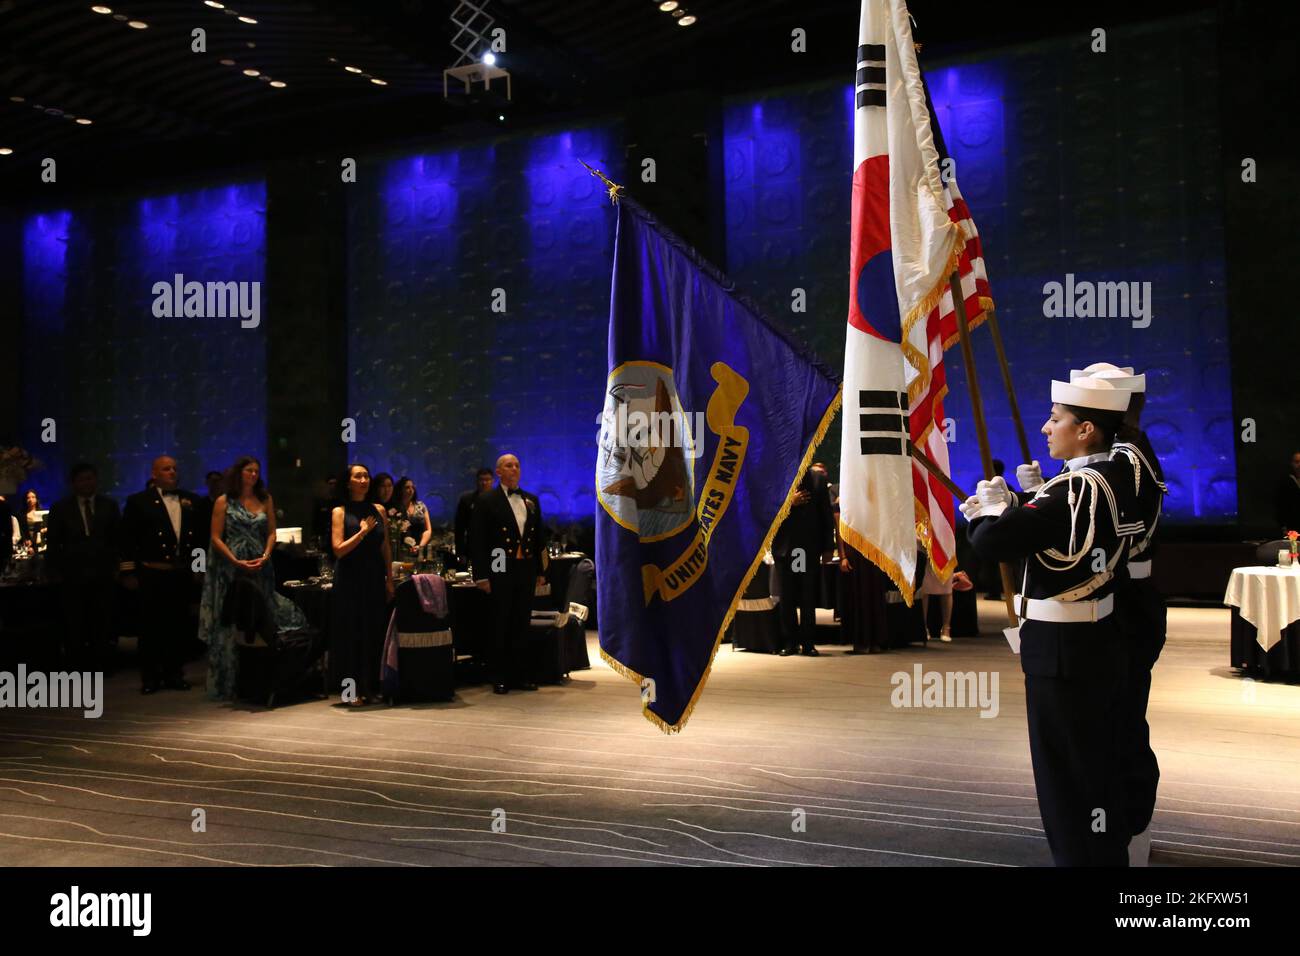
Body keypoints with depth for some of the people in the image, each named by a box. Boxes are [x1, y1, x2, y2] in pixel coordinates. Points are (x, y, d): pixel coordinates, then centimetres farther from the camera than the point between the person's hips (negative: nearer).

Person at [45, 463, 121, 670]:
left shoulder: (109, 505, 8)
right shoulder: (60, 508, 6)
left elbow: (118, 539, 9)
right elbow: (54, 544, 6)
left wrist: (116, 568, 2)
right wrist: (57, 571, -1)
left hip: (103, 575, 1)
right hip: (72, 576, 0)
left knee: (102, 625, 3)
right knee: (74, 627, 4)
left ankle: (100, 666, 11)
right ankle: (77, 669, 11)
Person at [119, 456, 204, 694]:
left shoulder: (190, 501, 11)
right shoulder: (138, 501, 1)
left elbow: (200, 536, 13)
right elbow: (128, 538, -2)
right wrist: (129, 572, -6)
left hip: (182, 573, 3)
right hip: (152, 574, -3)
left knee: (178, 625, 8)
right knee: (151, 626, 2)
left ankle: (174, 674, 17)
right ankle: (150, 677, 11)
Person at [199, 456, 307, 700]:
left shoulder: (265, 500, 12)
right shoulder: (224, 501, 2)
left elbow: (272, 533, 10)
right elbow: (216, 537, -2)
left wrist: (265, 556, -7)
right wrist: (236, 561, -13)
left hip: (260, 568, 3)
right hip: (229, 568, -3)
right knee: (229, 624, -2)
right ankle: (227, 685, 5)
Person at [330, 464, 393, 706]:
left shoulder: (378, 510, 8)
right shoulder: (340, 512, -2)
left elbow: (386, 547, 10)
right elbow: (338, 549, -10)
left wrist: (389, 580, 6)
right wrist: (363, 532, -17)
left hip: (375, 578, 3)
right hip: (350, 579, -3)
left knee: (375, 631, 5)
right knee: (352, 632, 1)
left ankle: (371, 686, 14)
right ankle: (353, 689, 7)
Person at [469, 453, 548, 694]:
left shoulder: (532, 500, 14)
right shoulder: (486, 501, -3)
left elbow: (539, 537, 16)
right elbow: (477, 540, -7)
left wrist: (540, 571, 11)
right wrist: (481, 575, -12)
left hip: (526, 570, 5)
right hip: (501, 572, -5)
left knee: (521, 625, 9)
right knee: (499, 626, 2)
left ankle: (519, 674, 17)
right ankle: (499, 678, 10)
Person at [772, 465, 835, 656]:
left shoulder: (818, 478, 5)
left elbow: (826, 513, 5)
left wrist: (828, 546, 2)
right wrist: (790, 503, -16)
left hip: (810, 547, 0)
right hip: (784, 547, 0)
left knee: (809, 597, 3)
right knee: (787, 598, 5)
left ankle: (808, 643, 10)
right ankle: (790, 642, 13)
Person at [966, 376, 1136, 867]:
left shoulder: (1073, 489, -23)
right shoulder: (1113, 480, 6)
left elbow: (990, 542, -27)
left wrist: (988, 509, -7)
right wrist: (1008, 509, 0)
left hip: (1063, 654, -9)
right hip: (1097, 643, 9)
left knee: (1068, 779, 4)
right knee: (1099, 770, 20)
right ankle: (1108, 854, 34)